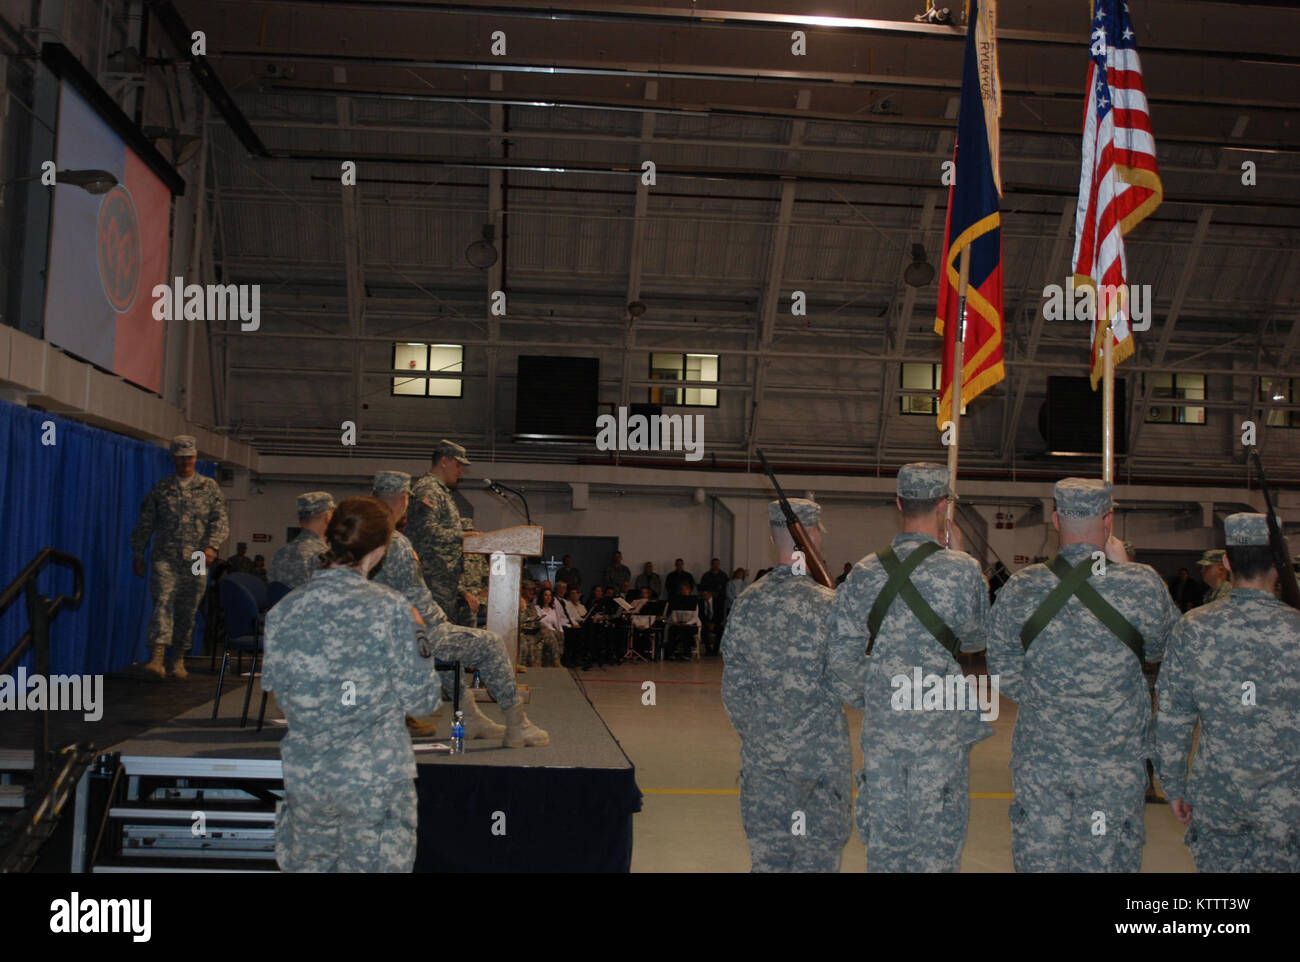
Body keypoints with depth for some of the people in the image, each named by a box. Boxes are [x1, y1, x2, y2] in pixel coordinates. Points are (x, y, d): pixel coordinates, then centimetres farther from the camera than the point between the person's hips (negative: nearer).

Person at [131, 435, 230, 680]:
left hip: (195, 561, 1)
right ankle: (157, 659, -25)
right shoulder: (160, 489, 9)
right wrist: (138, 554, 8)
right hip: (165, 558, -1)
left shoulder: (209, 487, 8)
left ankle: (178, 661, 16)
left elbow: (221, 520, 0)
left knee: (187, 612, 5)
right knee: (162, 604, -16)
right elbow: (145, 524, 13)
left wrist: (212, 545, -15)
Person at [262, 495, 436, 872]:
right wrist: (418, 635, 4)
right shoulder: (391, 609, -12)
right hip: (377, 776, -3)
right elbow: (421, 701, -8)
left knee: (308, 866, 19)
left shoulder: (285, 609, -4)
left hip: (304, 774, 3)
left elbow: (276, 692, 3)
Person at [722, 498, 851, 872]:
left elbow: (733, 689, 4)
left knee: (767, 857, 12)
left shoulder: (747, 603, 0)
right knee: (817, 856, 7)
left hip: (762, 757, 4)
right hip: (820, 756, -4)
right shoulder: (828, 605, -14)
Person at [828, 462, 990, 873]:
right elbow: (977, 639, 7)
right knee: (936, 842, 8)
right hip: (943, 730, -3)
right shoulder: (962, 569, -11)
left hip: (882, 730, 3)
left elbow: (842, 659, -1)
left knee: (884, 842, 13)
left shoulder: (864, 574, -2)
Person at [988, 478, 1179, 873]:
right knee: (1107, 860, 12)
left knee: (1038, 860, 13)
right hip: (1117, 763, -1)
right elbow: (1163, 651, 7)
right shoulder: (1144, 585, -13)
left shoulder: (1019, 589, -9)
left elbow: (1005, 674, -1)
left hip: (1039, 759, 1)